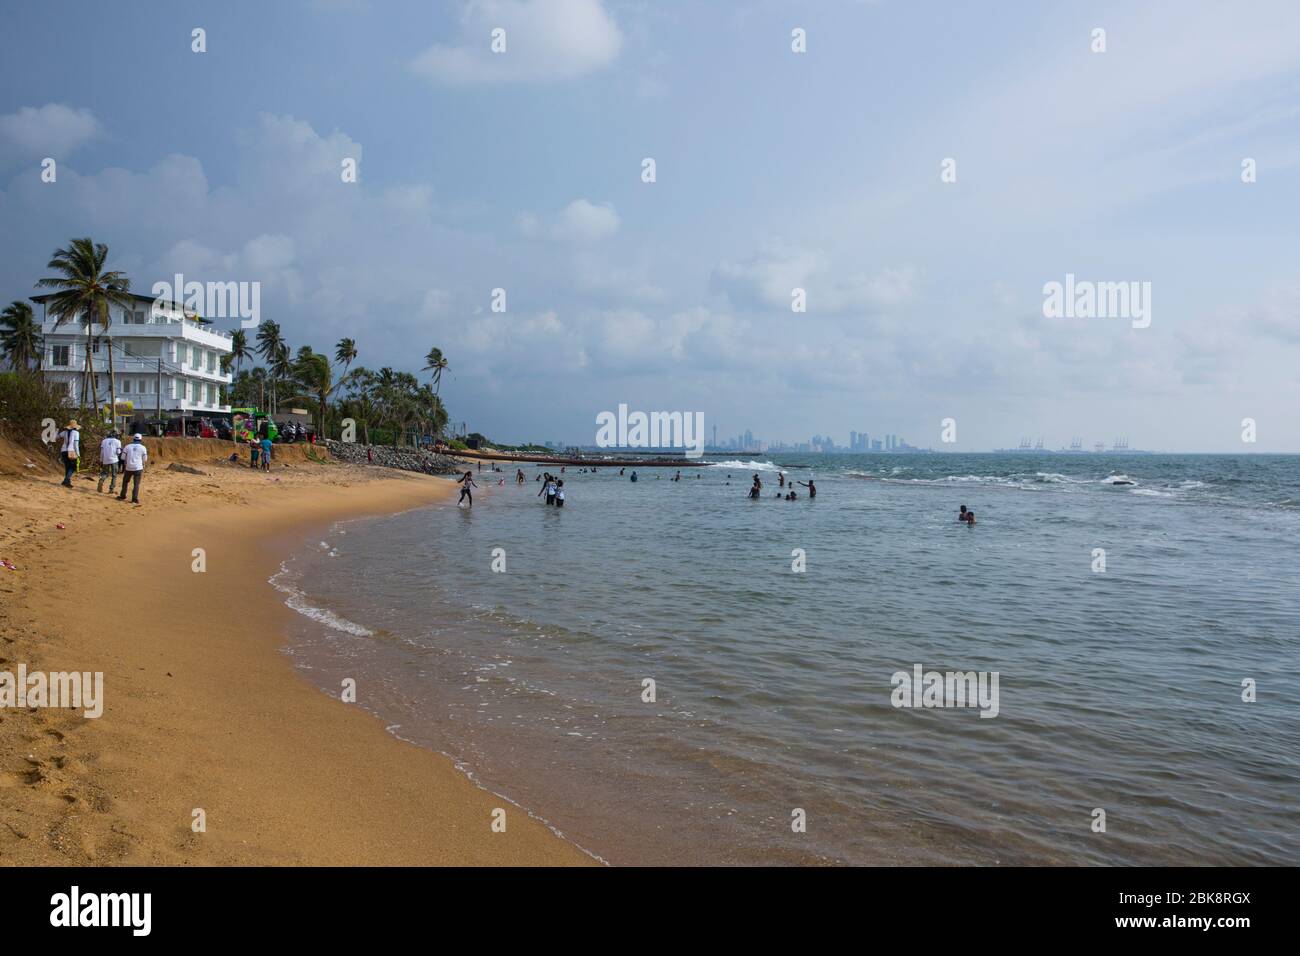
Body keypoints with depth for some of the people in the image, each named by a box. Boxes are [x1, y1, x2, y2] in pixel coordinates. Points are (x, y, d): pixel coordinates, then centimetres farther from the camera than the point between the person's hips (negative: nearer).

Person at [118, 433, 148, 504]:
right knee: (136, 484, 0)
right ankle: (134, 499, -7)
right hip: (138, 468, -2)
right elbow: (145, 459, 3)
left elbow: (123, 457, 5)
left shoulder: (127, 446, 2)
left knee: (125, 482, 20)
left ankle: (122, 496, 27)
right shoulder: (143, 448, -2)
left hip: (128, 468, 2)